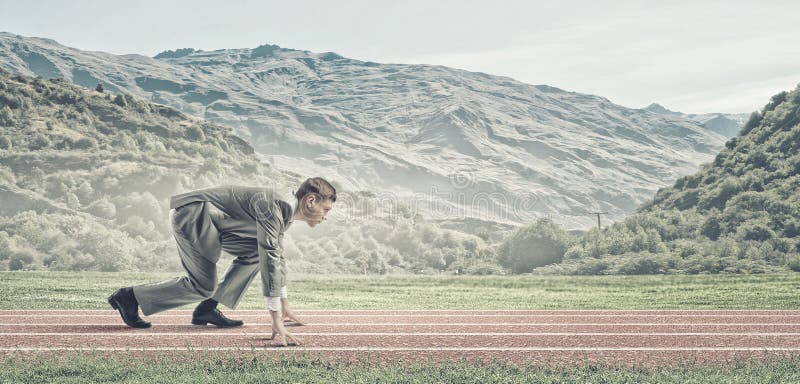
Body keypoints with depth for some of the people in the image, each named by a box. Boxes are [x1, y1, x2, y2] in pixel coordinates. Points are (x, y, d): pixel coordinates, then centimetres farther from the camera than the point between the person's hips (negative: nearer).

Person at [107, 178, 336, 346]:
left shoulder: (283, 213, 10)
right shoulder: (271, 206, -21)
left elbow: (278, 257, 25)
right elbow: (269, 260, -28)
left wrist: (284, 306, 29)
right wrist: (276, 319, -29)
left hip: (205, 220, 10)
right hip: (192, 213, -10)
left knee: (256, 252, 4)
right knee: (203, 286, -10)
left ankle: (207, 309, 3)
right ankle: (130, 297, 2)